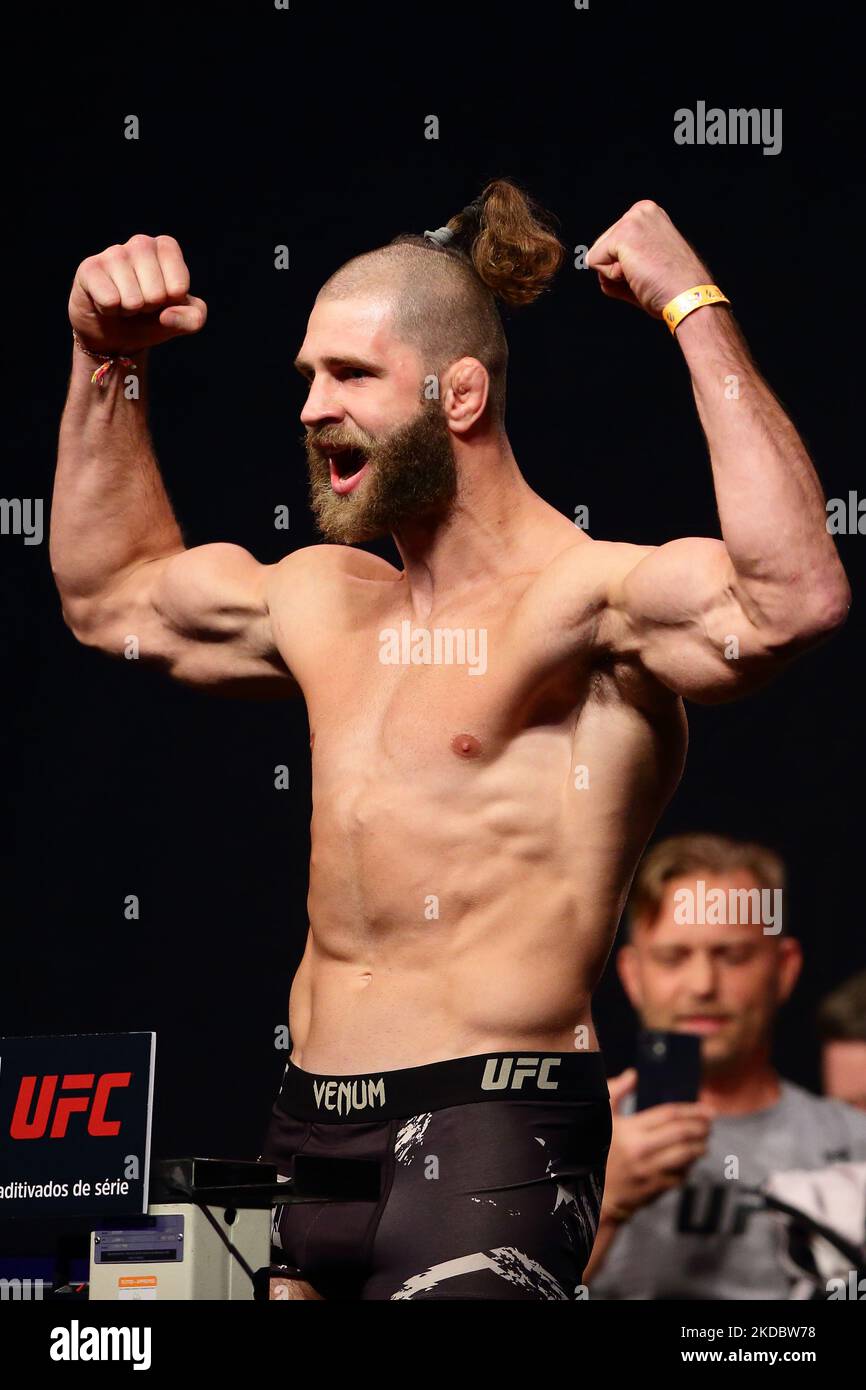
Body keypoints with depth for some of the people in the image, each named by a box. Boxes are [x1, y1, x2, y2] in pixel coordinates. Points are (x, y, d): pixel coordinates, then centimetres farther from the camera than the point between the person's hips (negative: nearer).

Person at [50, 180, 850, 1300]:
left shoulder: (585, 600, -10)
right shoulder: (326, 602, 16)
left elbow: (796, 600, -31)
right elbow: (110, 597, 34)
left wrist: (695, 310, -26)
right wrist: (106, 362, 25)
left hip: (487, 1137, -8)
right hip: (306, 1139, 8)